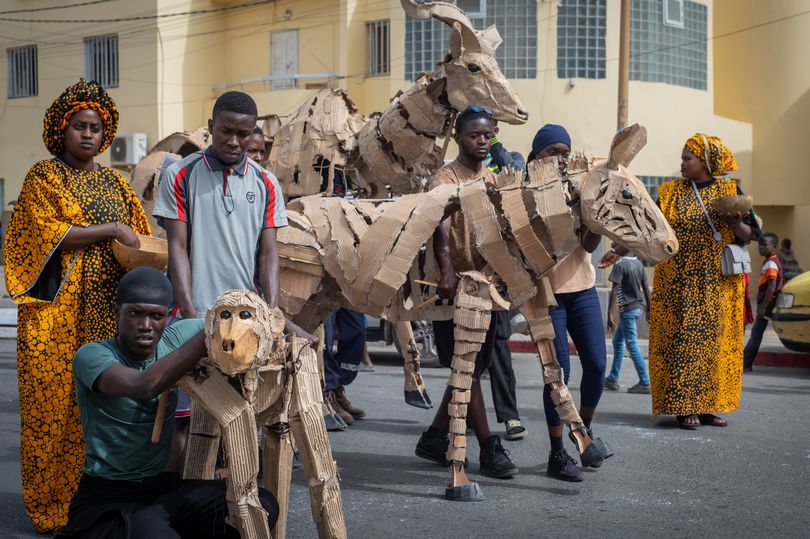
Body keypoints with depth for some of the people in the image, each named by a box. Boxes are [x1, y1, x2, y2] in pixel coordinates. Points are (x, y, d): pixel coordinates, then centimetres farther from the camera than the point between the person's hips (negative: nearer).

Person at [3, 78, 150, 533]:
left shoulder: (114, 183, 18)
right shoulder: (43, 177, 3)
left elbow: (143, 237, 17)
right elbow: (46, 233, -11)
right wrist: (110, 230, -14)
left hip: (106, 310, 4)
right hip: (59, 311, -4)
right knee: (56, 402, -5)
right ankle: (51, 507, 4)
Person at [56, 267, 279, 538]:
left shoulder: (175, 338, 2)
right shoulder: (91, 356, -12)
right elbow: (146, 386, -33)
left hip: (164, 485, 6)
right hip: (107, 496, -6)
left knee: (262, 505, -17)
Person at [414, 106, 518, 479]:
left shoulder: (492, 179, 15)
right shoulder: (445, 179, -9)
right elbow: (440, 228, -26)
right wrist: (447, 273, -42)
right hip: (455, 285, -7)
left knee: (472, 366, 11)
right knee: (467, 368, -3)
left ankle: (434, 437, 23)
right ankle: (489, 448, 1)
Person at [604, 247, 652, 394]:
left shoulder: (620, 265, -13)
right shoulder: (638, 263, 10)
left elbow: (614, 291, -18)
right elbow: (646, 287, 13)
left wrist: (610, 314, -19)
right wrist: (649, 310, 19)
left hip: (627, 309, -8)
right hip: (638, 307, 8)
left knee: (632, 345, -4)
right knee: (617, 341, 17)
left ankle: (645, 383, -5)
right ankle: (613, 379, 21)